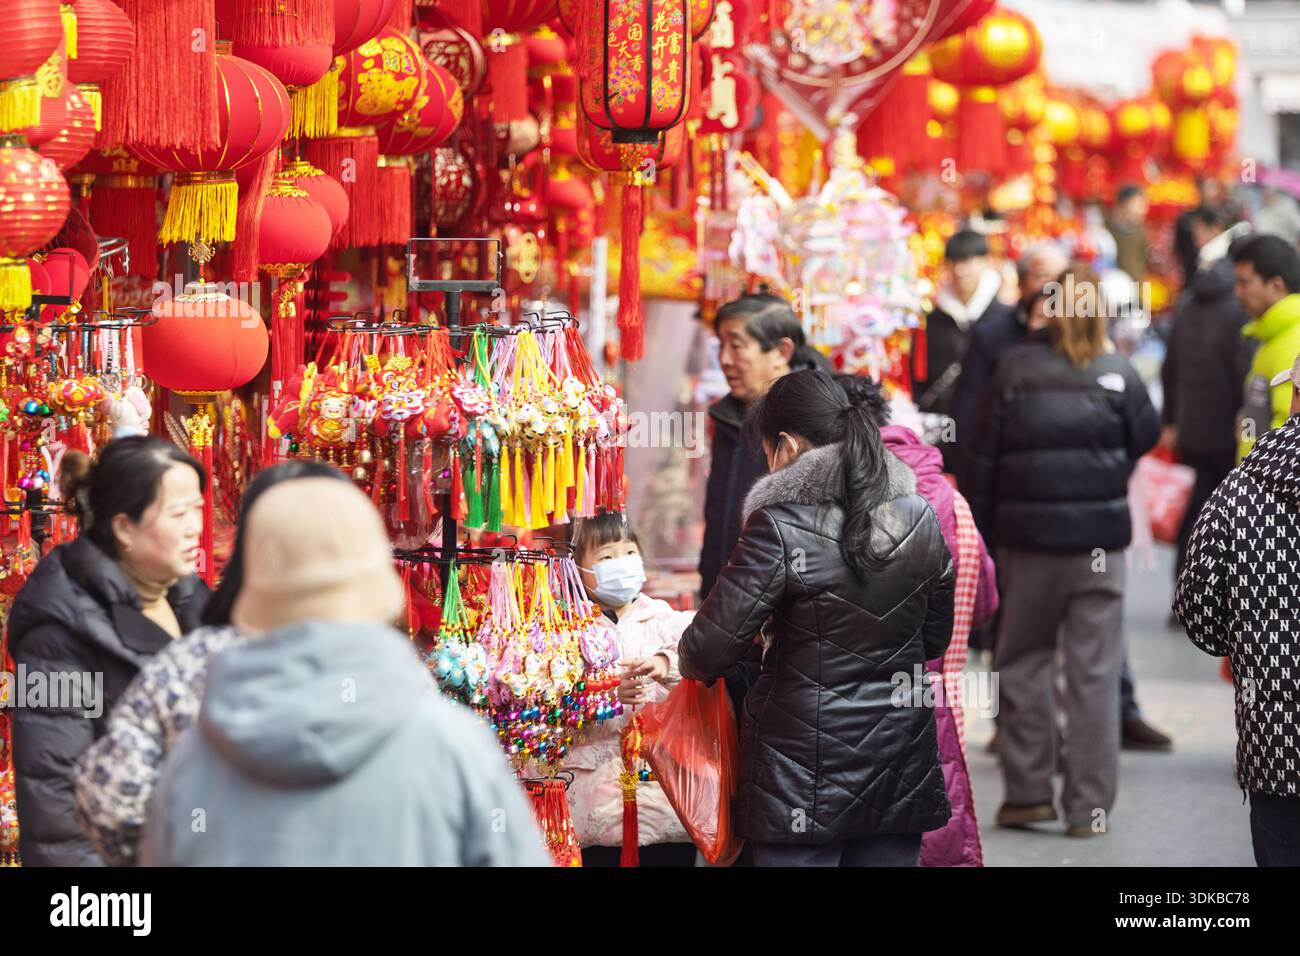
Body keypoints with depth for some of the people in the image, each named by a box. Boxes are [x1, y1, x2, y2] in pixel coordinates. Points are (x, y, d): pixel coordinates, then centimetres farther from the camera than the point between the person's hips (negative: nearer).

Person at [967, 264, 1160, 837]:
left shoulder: (1016, 371, -5)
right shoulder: (1118, 376, -6)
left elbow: (985, 453, -2)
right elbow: (1146, 437, 6)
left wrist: (984, 521, 7)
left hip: (1029, 536, 0)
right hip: (1100, 537, 0)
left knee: (1022, 661, 14)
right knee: (1094, 672, 4)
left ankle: (1028, 790, 13)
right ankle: (1088, 805, 5)